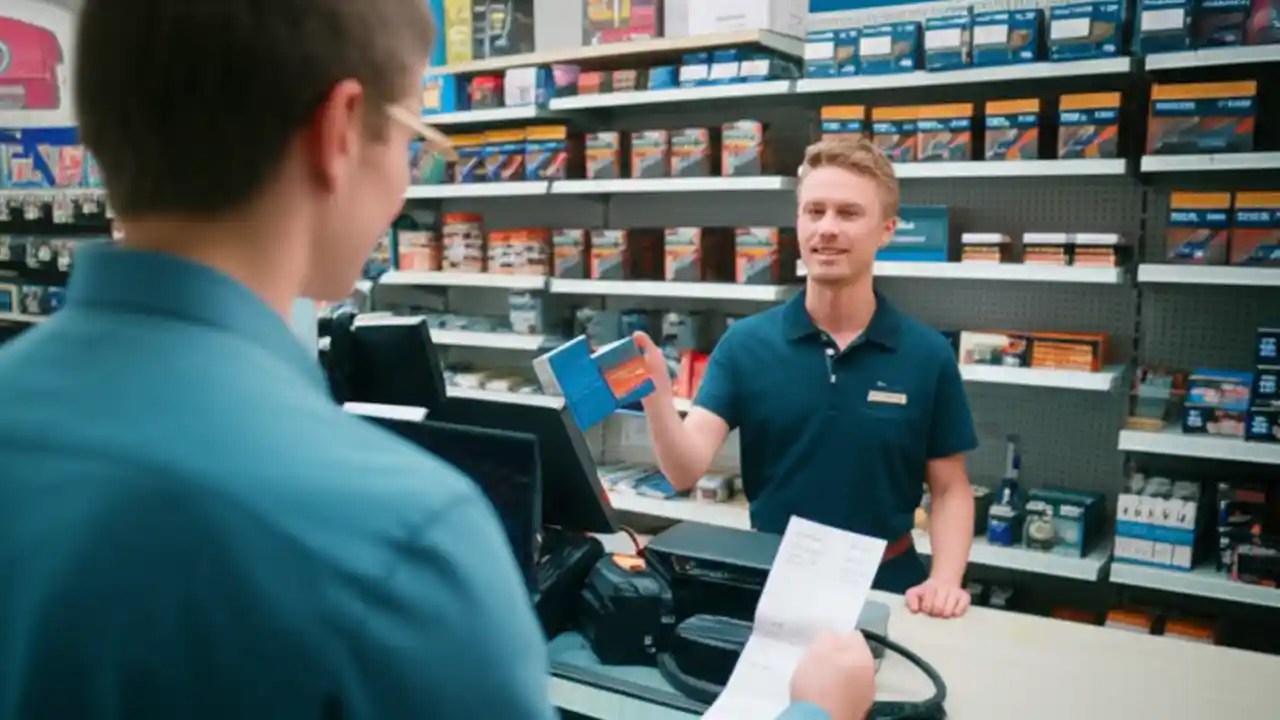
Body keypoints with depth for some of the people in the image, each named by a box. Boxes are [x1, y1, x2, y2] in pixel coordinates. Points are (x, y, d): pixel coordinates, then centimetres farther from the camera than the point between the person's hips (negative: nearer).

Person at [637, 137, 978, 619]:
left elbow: (949, 489, 4)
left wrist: (945, 579, -12)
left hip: (884, 585, 1)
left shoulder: (928, 355, -3)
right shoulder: (744, 344, -5)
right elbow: (685, 471, -13)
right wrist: (657, 397, -31)